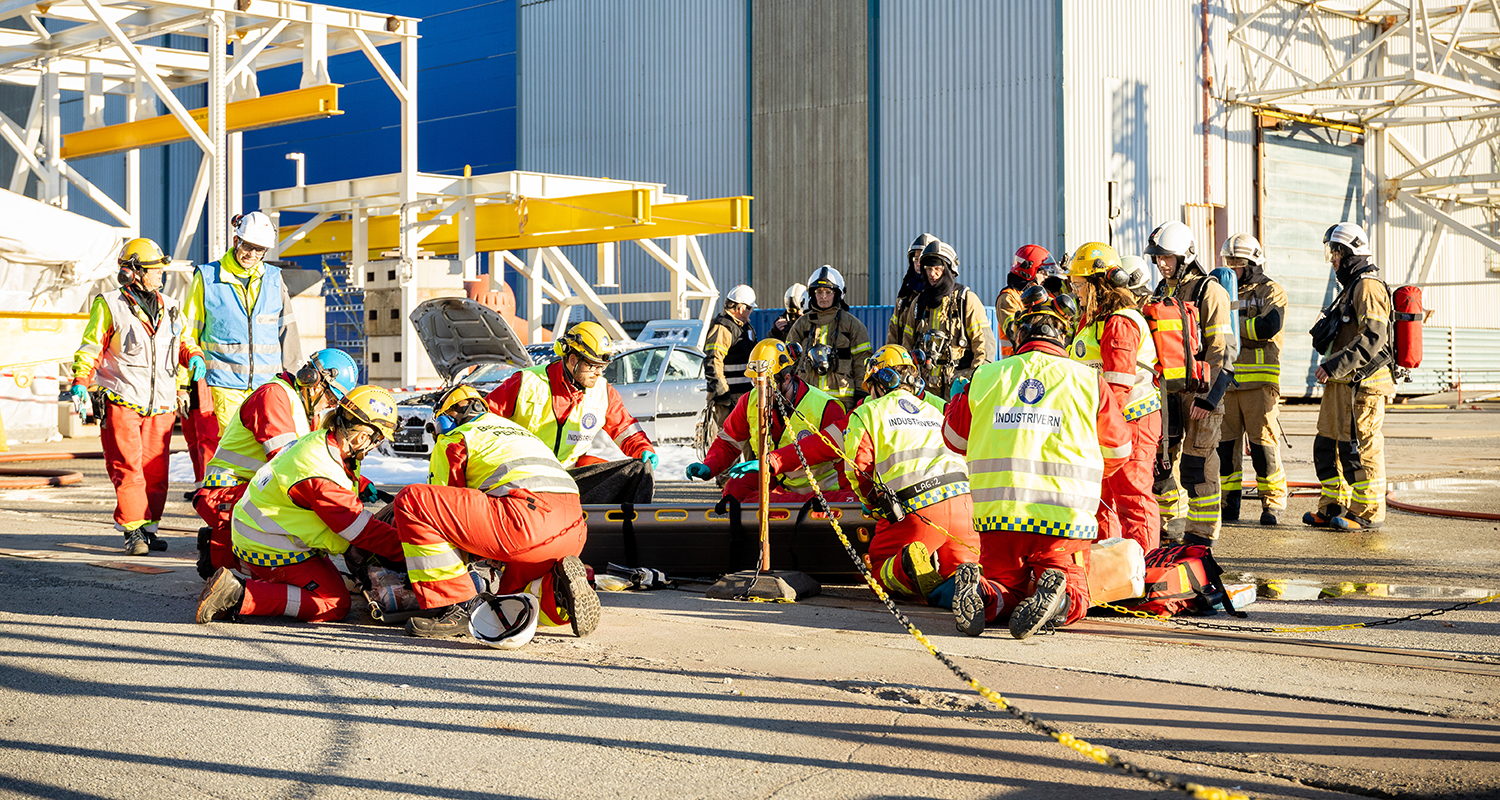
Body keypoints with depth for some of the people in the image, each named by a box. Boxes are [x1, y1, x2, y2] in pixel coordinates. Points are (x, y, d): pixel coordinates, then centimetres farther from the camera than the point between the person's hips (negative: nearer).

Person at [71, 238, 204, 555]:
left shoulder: (170, 308, 16)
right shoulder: (109, 305, 1)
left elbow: (186, 342, 24)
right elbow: (91, 347, -1)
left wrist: (195, 357, 1)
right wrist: (80, 381, -13)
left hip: (161, 405, 5)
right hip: (122, 403, -5)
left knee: (155, 471, 5)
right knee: (128, 469, -9)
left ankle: (149, 528, 15)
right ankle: (133, 532, -6)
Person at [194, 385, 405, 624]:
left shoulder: (318, 441, -1)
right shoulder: (321, 477, -30)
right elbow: (361, 531, -23)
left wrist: (365, 489, 21)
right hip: (272, 551, -11)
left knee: (332, 581, 20)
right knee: (334, 605, -8)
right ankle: (241, 597, -15)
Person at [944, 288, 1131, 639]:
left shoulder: (986, 377, 4)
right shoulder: (1089, 381, 2)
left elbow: (955, 439, 20)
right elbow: (1117, 452, 16)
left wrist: (958, 396, 39)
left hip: (998, 516, 1)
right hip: (1065, 520, -1)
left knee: (1006, 591, 18)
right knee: (1074, 598, 14)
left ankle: (982, 593, -19)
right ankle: (1056, 594, -23)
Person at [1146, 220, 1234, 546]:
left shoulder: (1209, 291, -9)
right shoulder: (1162, 291, 15)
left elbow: (1220, 349, -13)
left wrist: (1209, 397, -19)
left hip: (1200, 386, -7)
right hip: (1168, 387, 7)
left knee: (1197, 461, -5)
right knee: (1160, 457, 8)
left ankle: (1203, 530, 4)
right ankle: (1167, 524, 20)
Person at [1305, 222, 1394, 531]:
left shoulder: (1368, 286, -13)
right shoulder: (1350, 287, 20)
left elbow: (1373, 337, -23)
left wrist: (1335, 366, -25)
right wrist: (1332, 370, 22)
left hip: (1361, 385, -10)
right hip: (1341, 383, 10)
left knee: (1360, 449, -5)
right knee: (1328, 446, 12)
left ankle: (1368, 514, 1)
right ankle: (1332, 509, 19)